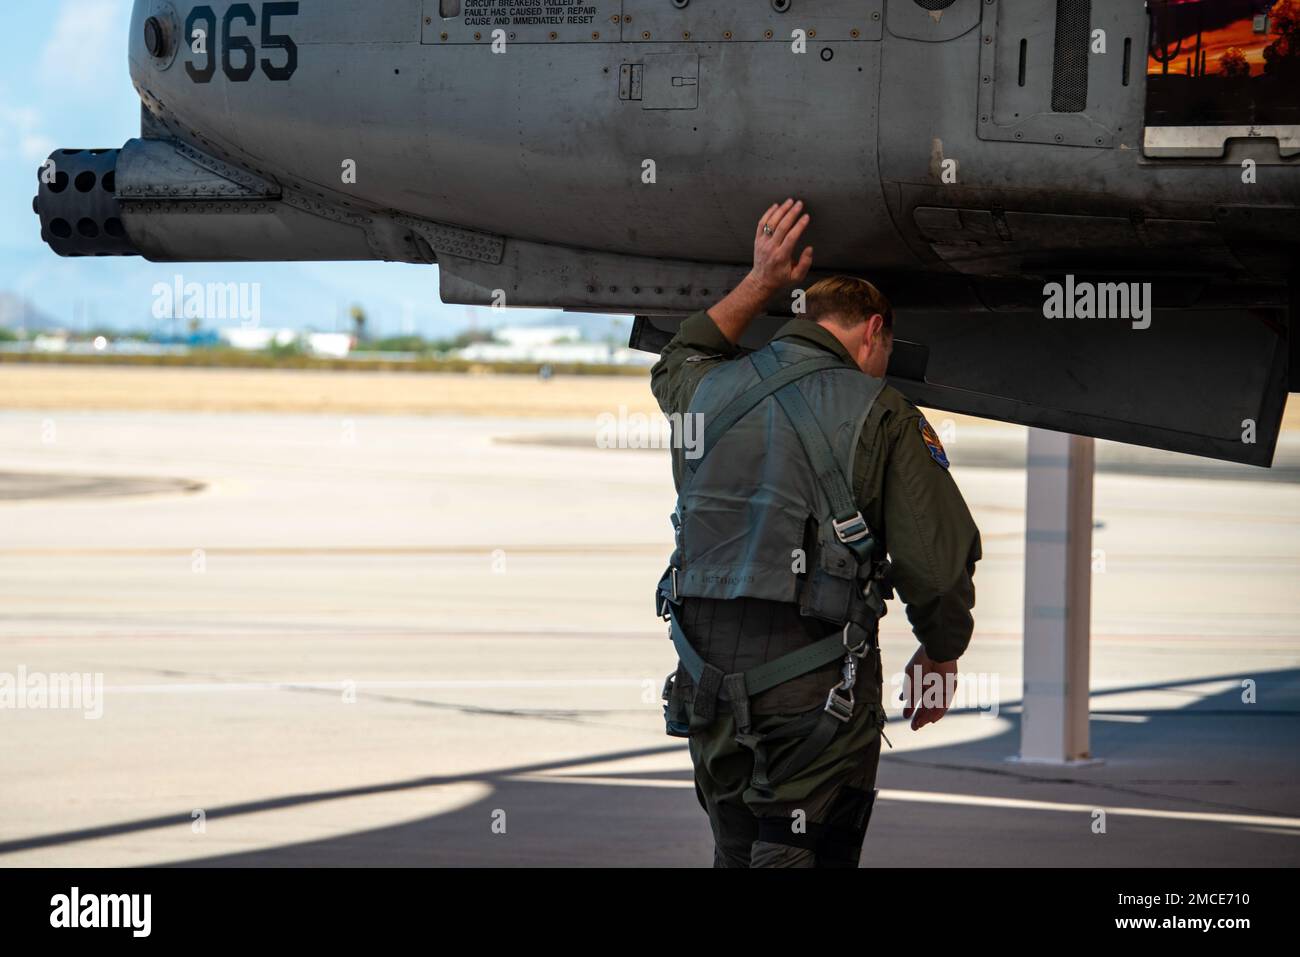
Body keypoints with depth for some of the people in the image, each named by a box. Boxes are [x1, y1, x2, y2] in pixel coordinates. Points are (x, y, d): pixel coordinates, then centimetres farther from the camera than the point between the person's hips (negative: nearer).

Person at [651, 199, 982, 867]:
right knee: (803, 855, -5)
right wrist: (939, 653, 12)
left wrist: (758, 285, 35)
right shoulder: (879, 416, -4)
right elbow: (937, 556, -5)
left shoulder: (712, 390, 11)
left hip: (706, 671, 5)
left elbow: (679, 364, 40)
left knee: (736, 853, 17)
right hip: (816, 680, -5)